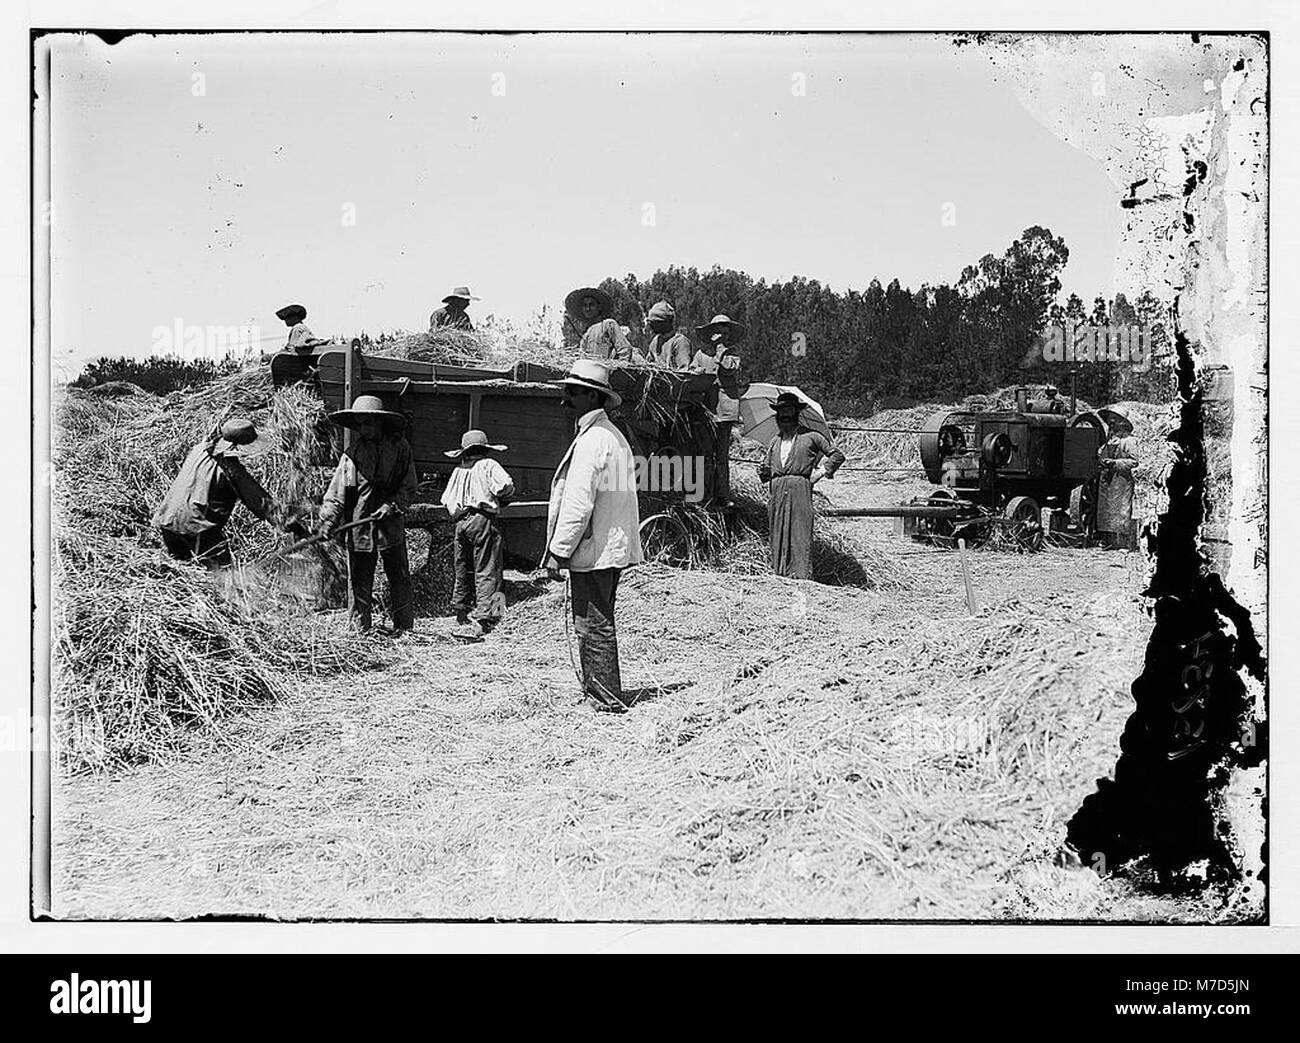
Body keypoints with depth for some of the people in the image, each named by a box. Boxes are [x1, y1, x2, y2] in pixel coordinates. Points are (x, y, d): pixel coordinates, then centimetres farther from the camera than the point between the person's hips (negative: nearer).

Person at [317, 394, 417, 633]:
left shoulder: (399, 447, 2)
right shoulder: (352, 453, 2)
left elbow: (408, 488, 4)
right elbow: (335, 495, -1)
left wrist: (392, 506, -12)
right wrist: (325, 524, -12)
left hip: (391, 526, 0)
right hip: (359, 527, 0)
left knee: (399, 580, 4)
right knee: (361, 582, 4)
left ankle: (404, 627, 14)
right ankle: (361, 630, 11)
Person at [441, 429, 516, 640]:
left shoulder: (459, 470, 15)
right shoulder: (488, 465, 2)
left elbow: (446, 500, 14)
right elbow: (505, 484, -15)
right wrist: (499, 499, 5)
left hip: (460, 522, 5)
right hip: (483, 520, -5)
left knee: (462, 572, 14)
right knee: (486, 573, -6)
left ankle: (463, 618, 20)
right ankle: (479, 621, -17)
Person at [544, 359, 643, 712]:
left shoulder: (591, 439, -16)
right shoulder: (614, 436, 16)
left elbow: (578, 503, -20)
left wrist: (558, 551, -15)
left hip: (592, 550, -10)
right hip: (614, 548, 10)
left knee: (593, 627, -4)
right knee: (600, 624, 17)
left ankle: (605, 698, 0)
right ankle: (603, 692, 25)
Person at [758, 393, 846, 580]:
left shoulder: (810, 437, 9)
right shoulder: (774, 442, 23)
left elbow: (837, 455, 10)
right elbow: (767, 468, 26)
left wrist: (821, 472, 0)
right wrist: (763, 472, 3)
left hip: (799, 489, -5)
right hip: (776, 491, 5)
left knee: (800, 531, -12)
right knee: (776, 533, -1)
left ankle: (801, 575, -16)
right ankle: (779, 572, 1)